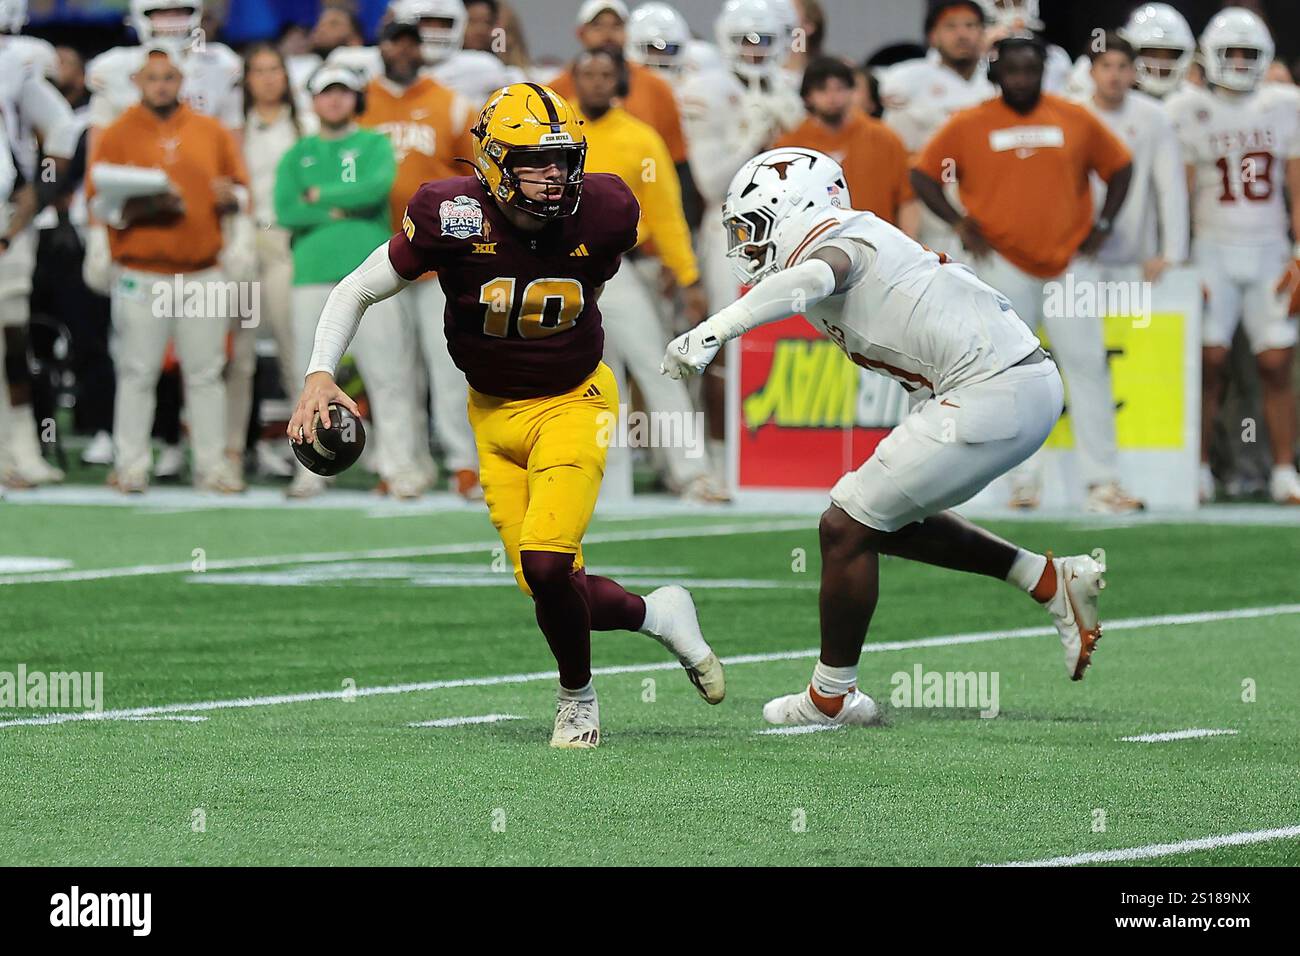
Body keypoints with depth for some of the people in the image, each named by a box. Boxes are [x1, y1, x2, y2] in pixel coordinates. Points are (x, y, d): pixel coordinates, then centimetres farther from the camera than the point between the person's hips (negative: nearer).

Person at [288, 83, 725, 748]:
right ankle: (656, 614, 29)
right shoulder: (453, 217, -20)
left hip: (572, 404, -1)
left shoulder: (601, 214, -16)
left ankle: (577, 696, 8)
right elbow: (358, 291, -10)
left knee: (546, 563, -20)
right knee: (545, 587, -2)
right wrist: (320, 375, -22)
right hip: (495, 413, 2)